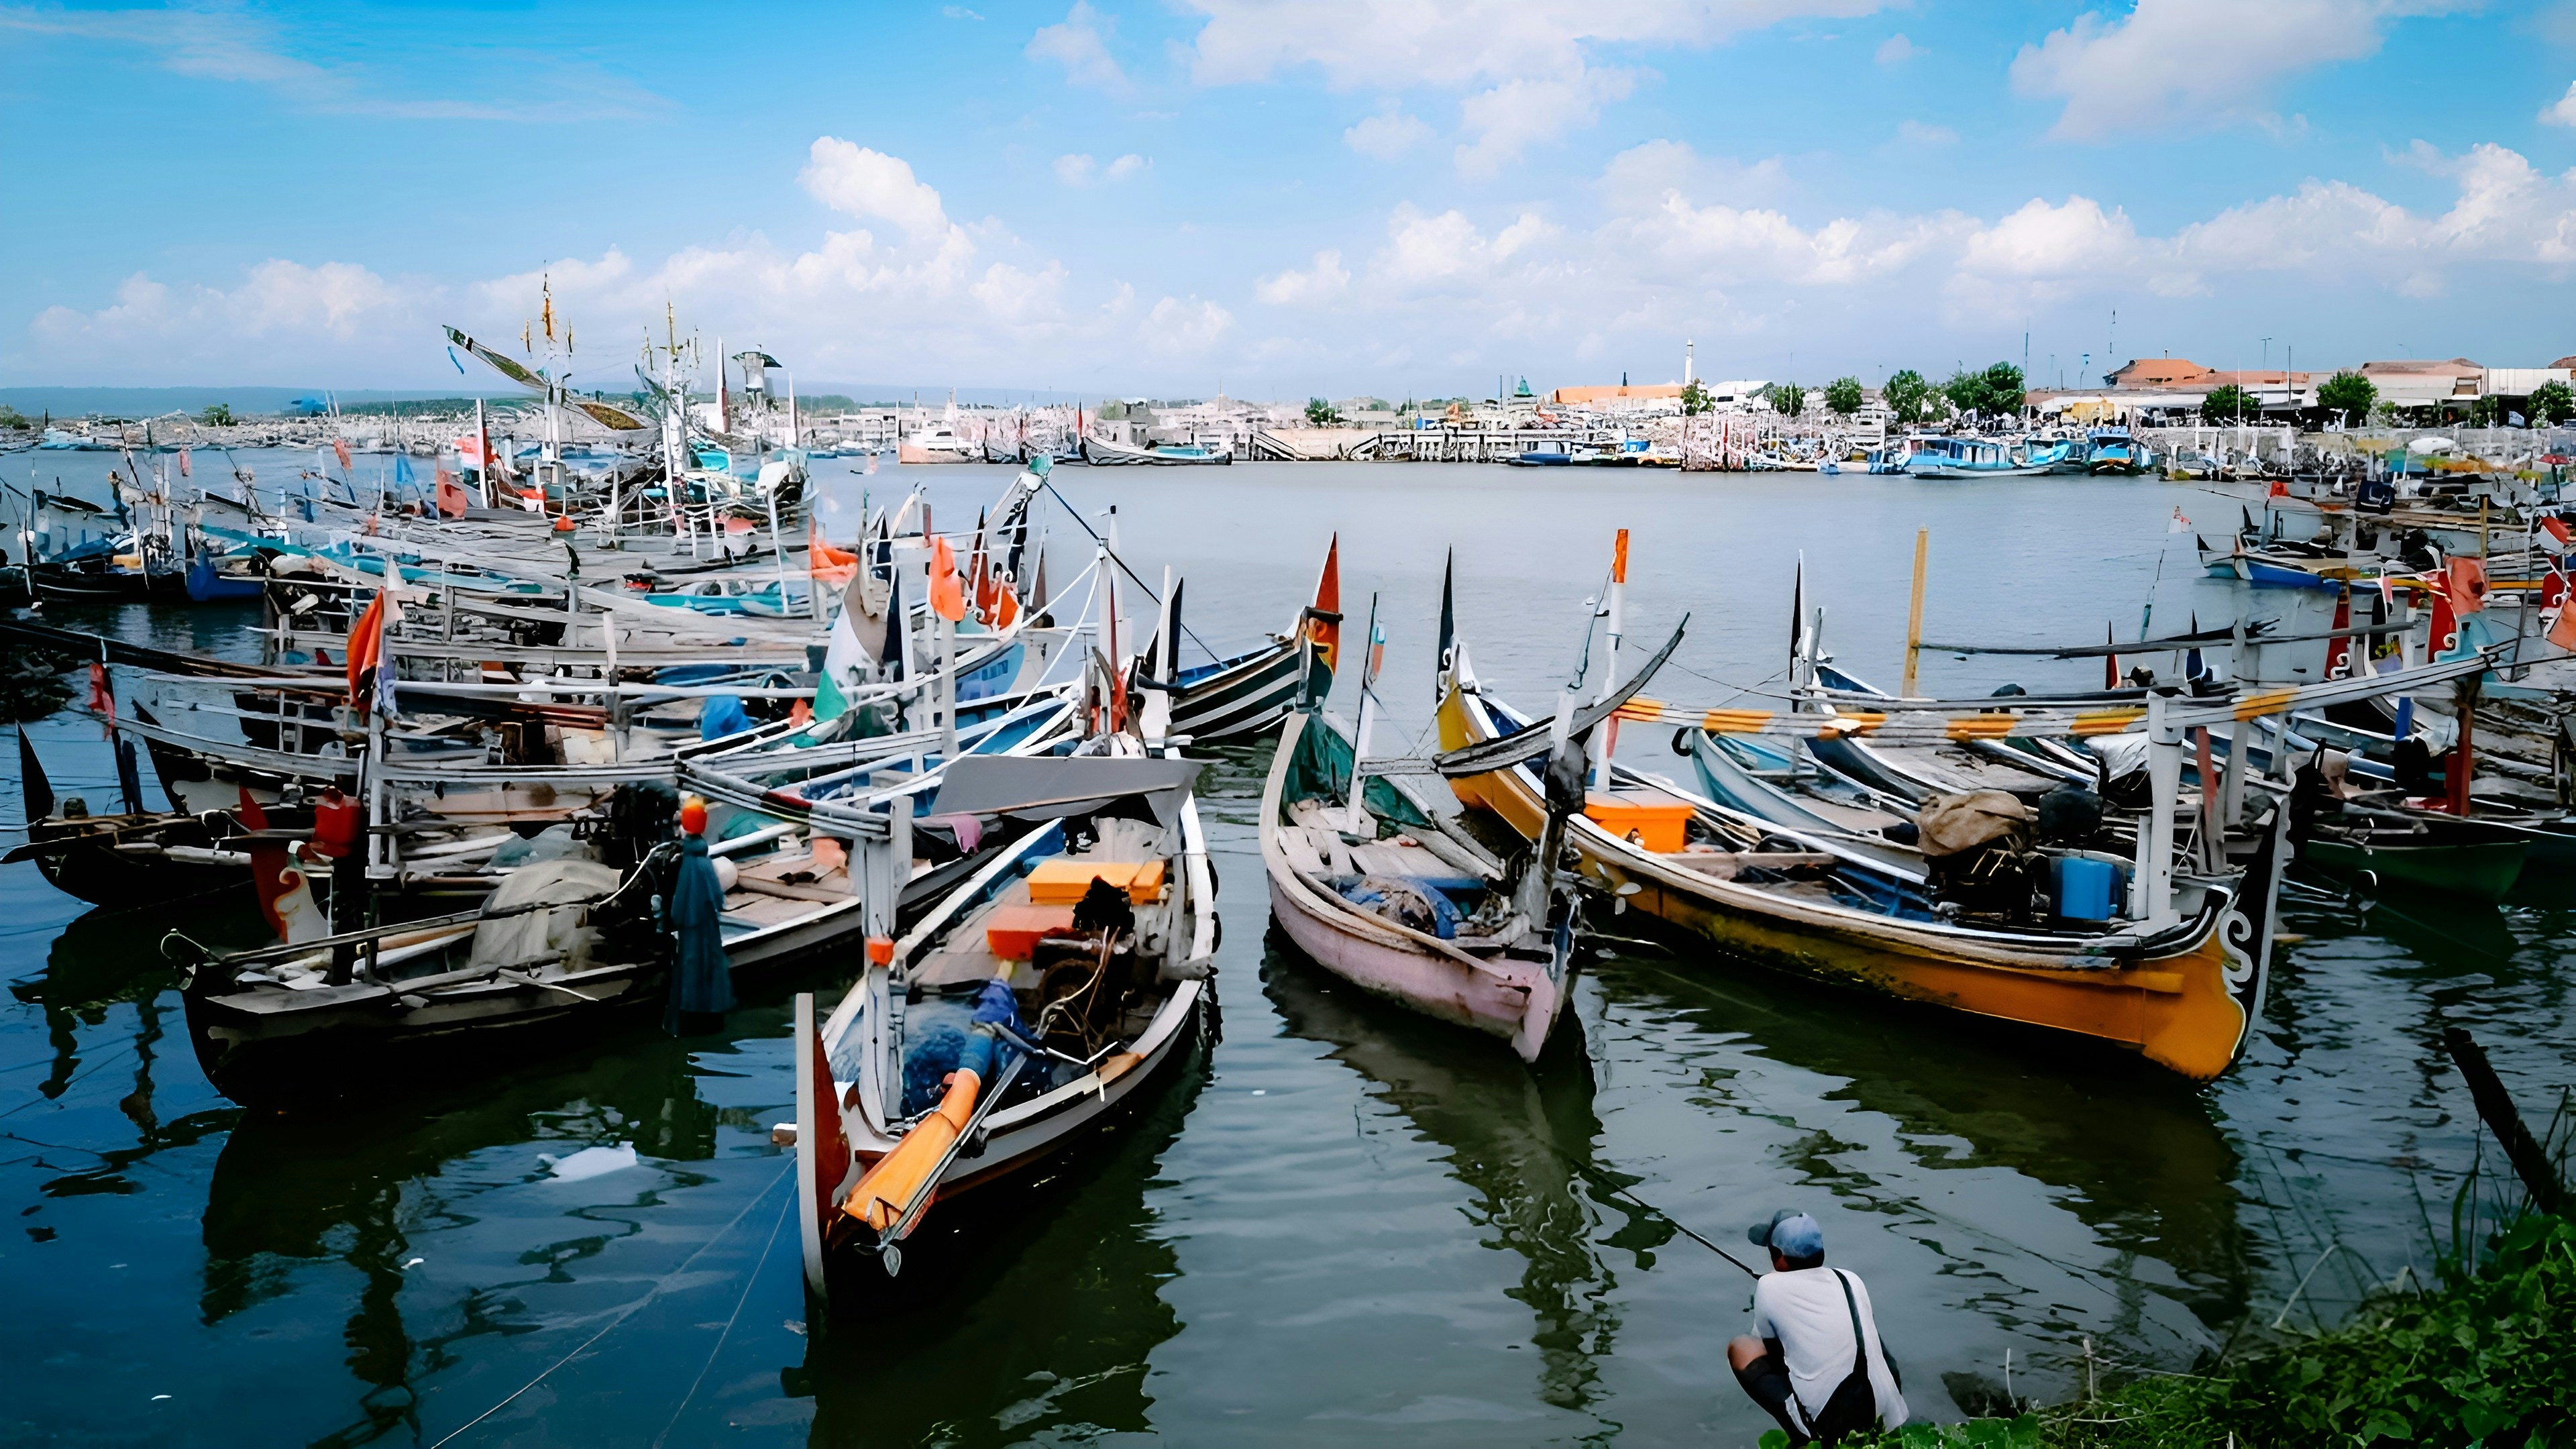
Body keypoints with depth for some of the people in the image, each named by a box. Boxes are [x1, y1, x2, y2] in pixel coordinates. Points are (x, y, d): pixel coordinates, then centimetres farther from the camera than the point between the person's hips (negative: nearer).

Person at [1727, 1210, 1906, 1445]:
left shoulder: (1769, 1286, -3)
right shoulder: (1851, 1280, 9)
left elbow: (1768, 1346, 14)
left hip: (1828, 1429, -5)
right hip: (1884, 1420, 5)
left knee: (1741, 1349, 10)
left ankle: (1807, 1434, 4)